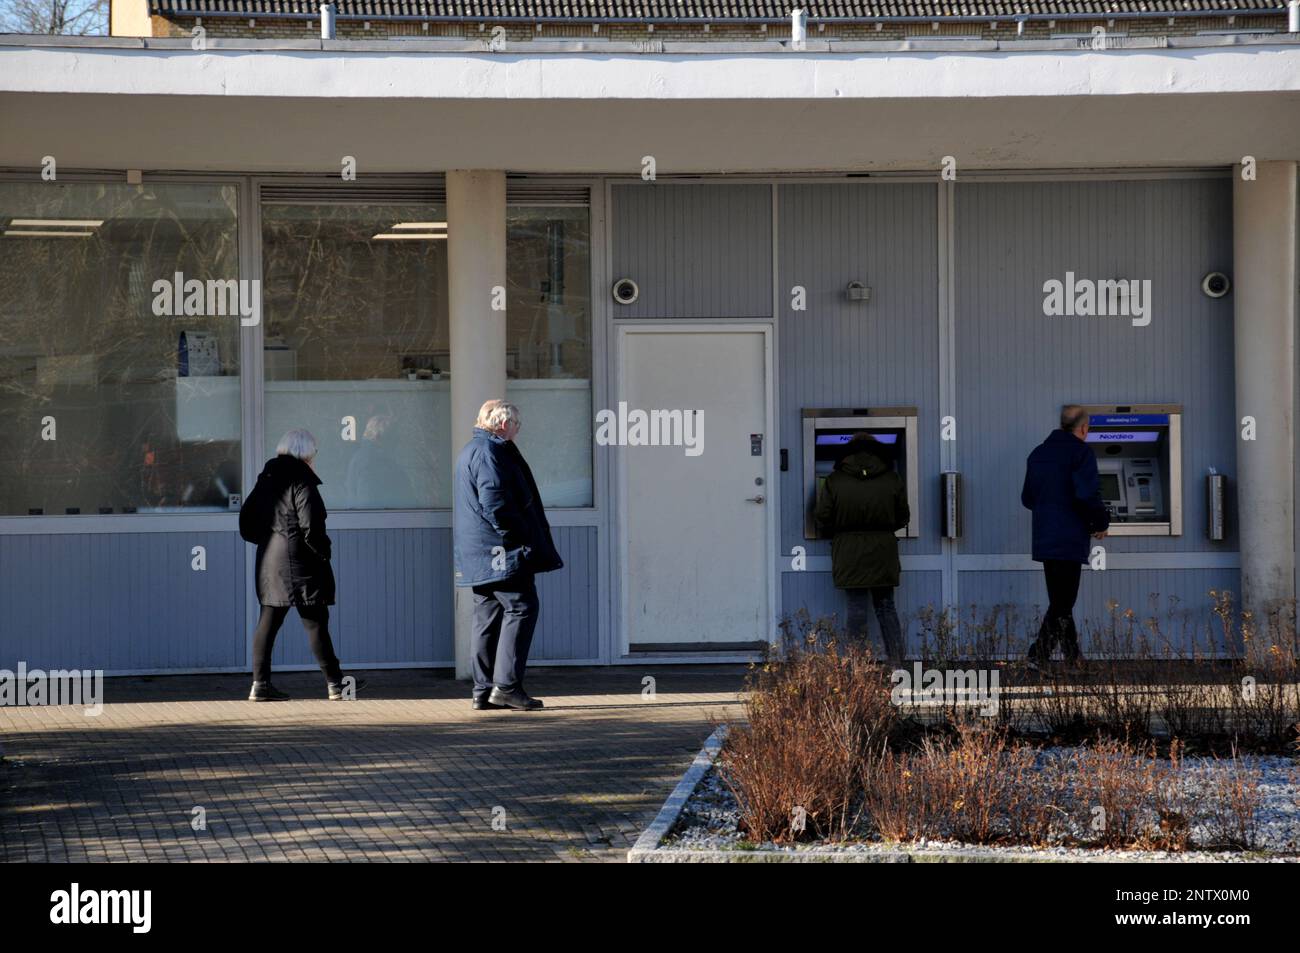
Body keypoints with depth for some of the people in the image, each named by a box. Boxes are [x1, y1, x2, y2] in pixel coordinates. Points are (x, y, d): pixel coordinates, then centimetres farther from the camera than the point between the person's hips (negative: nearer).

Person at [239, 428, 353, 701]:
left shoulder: (267, 479, 11)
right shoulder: (302, 481, -12)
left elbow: (246, 522, 15)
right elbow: (310, 526, -19)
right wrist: (323, 551, -5)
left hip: (269, 559, 7)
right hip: (299, 563, -7)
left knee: (268, 621, 8)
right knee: (315, 622, -2)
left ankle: (260, 684, 6)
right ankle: (335, 684, 3)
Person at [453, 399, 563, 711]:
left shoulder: (470, 451, 23)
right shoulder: (491, 452, -11)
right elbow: (496, 505, -20)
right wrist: (519, 539, -15)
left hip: (480, 554, 10)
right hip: (501, 553, -10)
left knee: (489, 616, 9)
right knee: (521, 607, -9)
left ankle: (484, 690, 9)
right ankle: (506, 684, -14)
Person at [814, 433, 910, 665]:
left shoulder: (835, 481, -4)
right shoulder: (891, 479, 1)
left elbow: (823, 519, -3)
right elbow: (903, 517, 6)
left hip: (849, 552, -2)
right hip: (883, 550, 2)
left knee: (856, 607, 2)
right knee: (886, 606, 10)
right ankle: (896, 661, 5)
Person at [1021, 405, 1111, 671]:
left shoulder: (1038, 454, 13)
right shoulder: (1081, 453, -10)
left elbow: (1027, 498, 17)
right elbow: (1088, 496, -20)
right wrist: (1101, 524, -5)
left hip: (1044, 539, 7)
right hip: (1069, 539, -7)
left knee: (1059, 600, 14)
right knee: (1063, 602, -4)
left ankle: (1073, 657, 19)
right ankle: (1038, 656, -12)